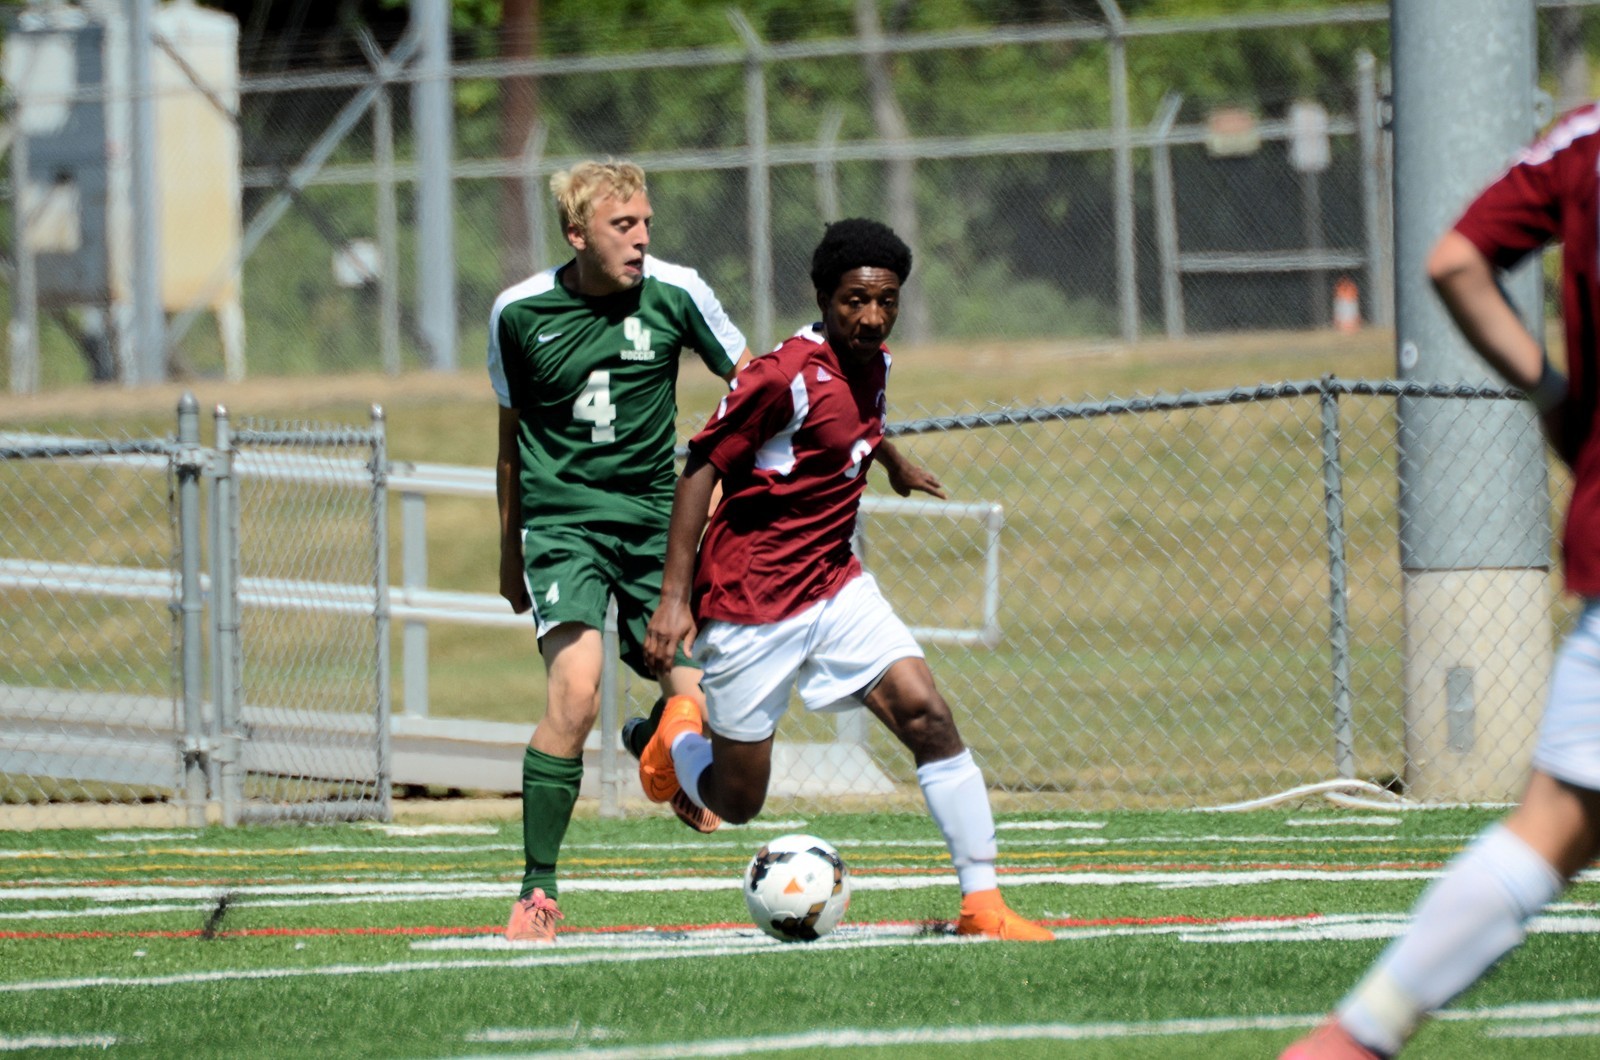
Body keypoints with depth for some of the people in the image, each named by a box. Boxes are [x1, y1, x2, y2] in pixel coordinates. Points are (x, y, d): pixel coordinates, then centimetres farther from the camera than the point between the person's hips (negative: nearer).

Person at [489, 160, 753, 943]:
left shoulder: (674, 293, -5)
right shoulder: (520, 313, -3)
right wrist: (510, 549, 20)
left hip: (654, 516, 2)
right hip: (561, 518, -2)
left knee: (699, 702, -4)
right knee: (575, 693, -23)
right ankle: (537, 893, -15)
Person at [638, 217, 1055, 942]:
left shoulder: (871, 365, 4)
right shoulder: (787, 376, -21)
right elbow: (701, 468, -18)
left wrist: (895, 463, 52)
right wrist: (674, 597, -22)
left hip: (835, 588, 7)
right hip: (748, 604, -7)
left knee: (928, 719, -13)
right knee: (737, 802, 4)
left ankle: (983, 903, -13)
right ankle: (679, 736, 39)